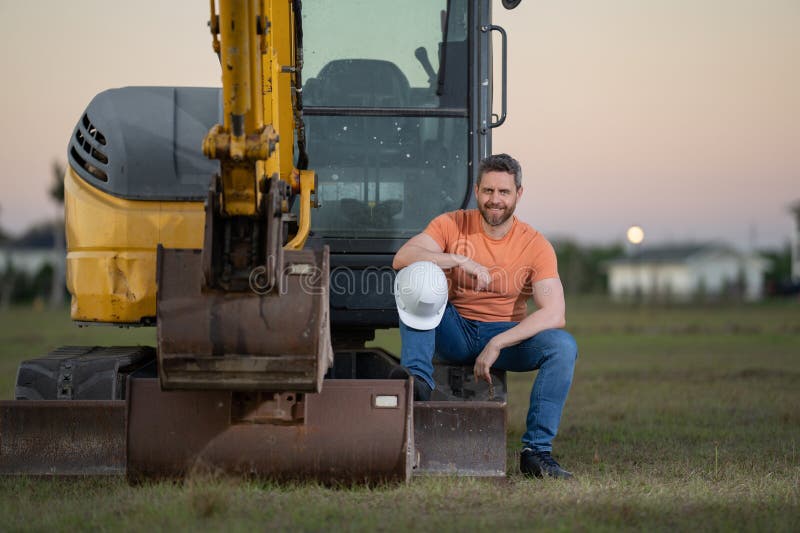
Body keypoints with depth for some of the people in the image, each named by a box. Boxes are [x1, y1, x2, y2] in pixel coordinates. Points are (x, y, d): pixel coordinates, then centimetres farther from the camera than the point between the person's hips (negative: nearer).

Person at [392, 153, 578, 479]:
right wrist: (460, 260, -33)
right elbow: (401, 258, -21)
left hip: (506, 333, 0)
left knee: (564, 347, -28)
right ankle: (418, 381, -33)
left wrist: (496, 344, -29)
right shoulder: (452, 225, -5)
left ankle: (536, 452, -21)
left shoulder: (535, 246, -9)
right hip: (454, 331, 0)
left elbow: (554, 315, -20)